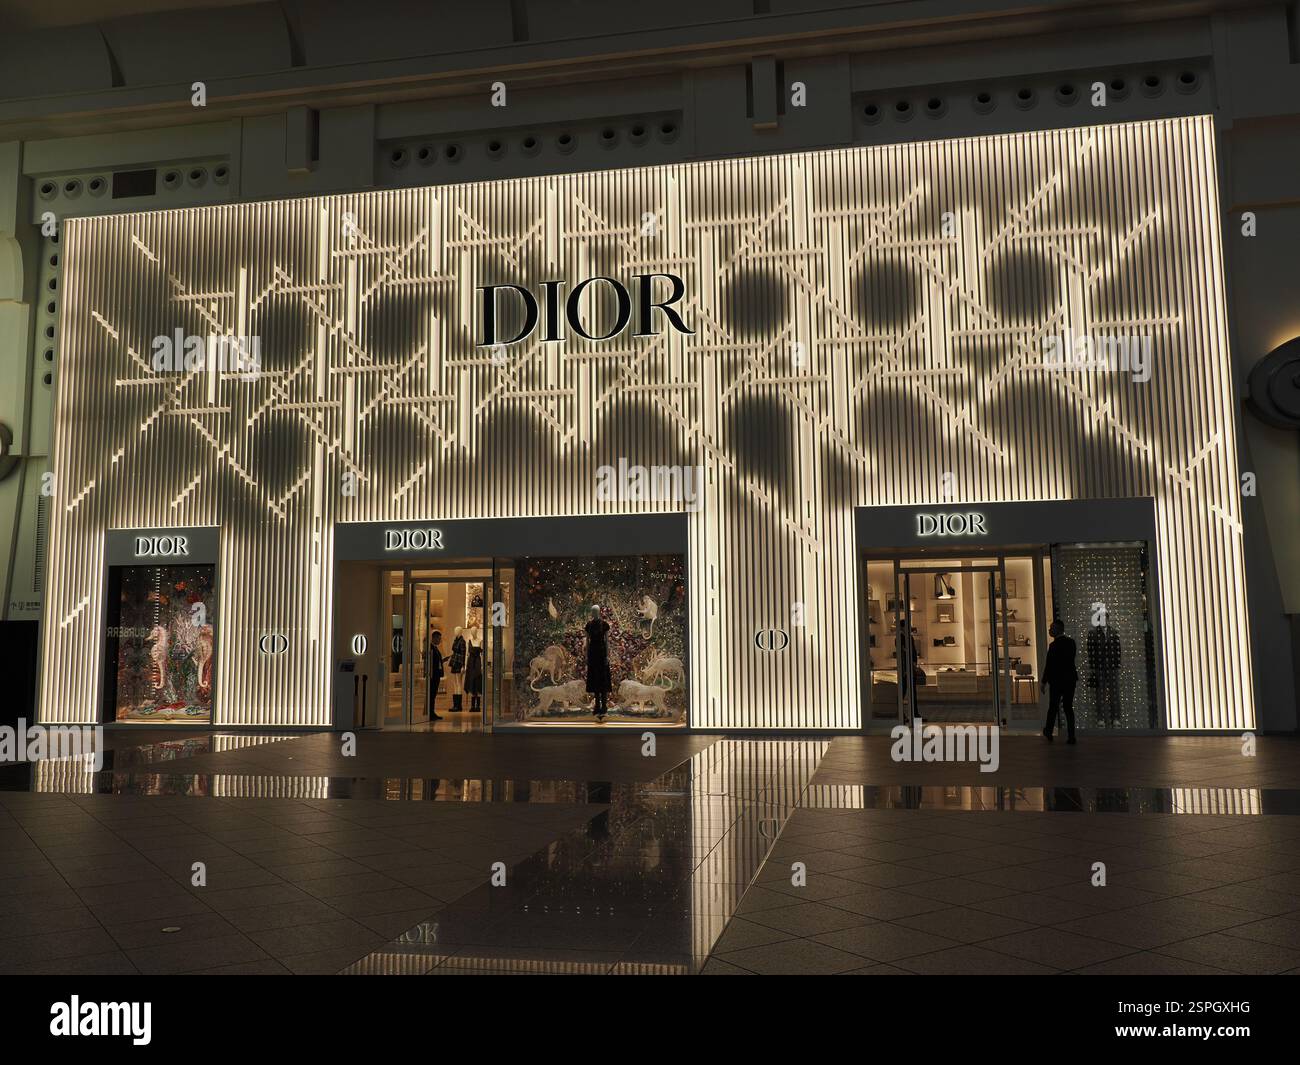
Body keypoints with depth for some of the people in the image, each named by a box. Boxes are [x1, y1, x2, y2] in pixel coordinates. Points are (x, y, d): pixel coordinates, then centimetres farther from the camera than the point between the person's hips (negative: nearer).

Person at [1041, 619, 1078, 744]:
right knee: (1068, 707, 8)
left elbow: (1049, 665, -14)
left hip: (1057, 680, -5)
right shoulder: (1071, 642, 3)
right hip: (1071, 679, 5)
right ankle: (1071, 737, 3)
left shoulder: (1054, 645, -16)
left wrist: (1044, 682, -6)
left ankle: (1049, 733, 23)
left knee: (1053, 707, 10)